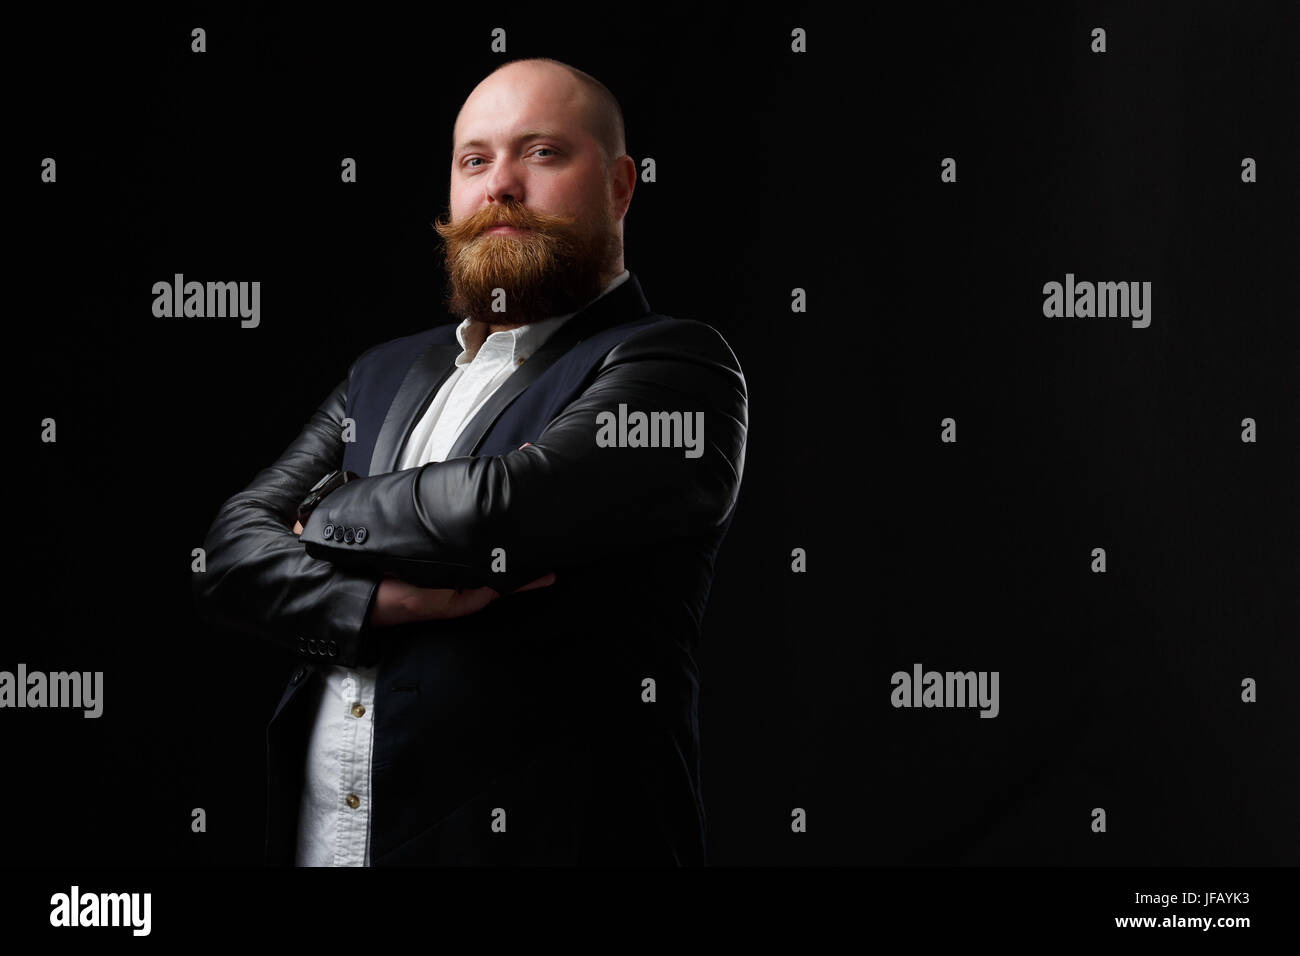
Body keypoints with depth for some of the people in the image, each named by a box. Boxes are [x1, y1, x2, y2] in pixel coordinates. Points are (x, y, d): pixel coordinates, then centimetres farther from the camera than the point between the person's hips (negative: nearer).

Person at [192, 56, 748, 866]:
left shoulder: (674, 368, -6)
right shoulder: (385, 375, 14)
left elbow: (499, 510, -21)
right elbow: (232, 557, 5)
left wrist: (329, 517, -3)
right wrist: (381, 600, -15)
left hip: (530, 837, -6)